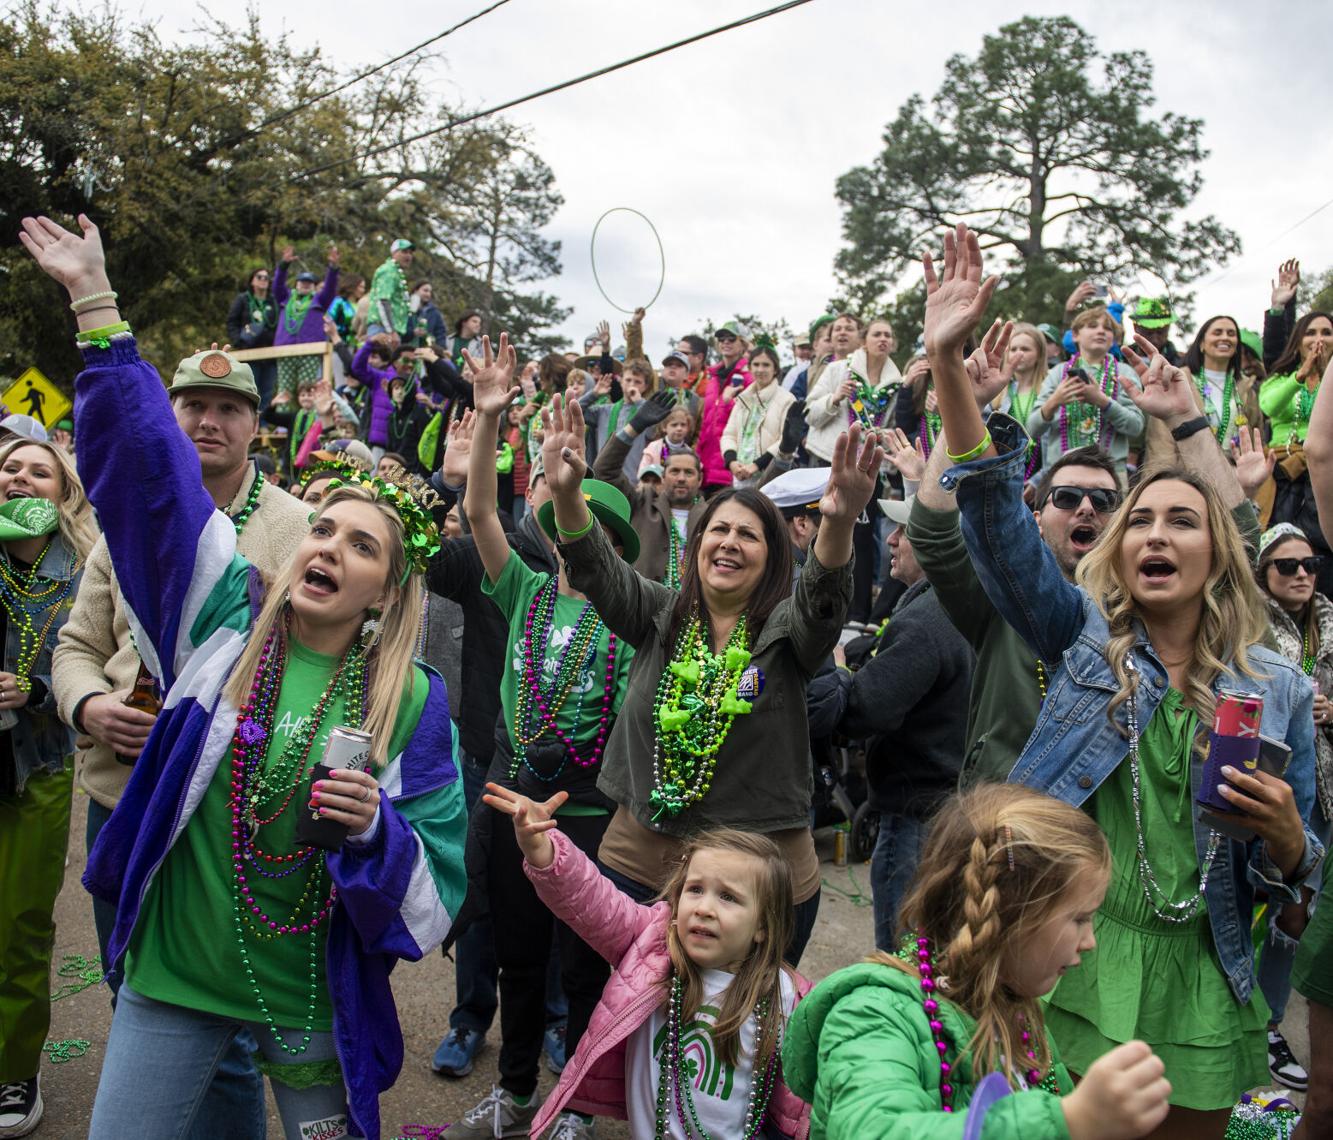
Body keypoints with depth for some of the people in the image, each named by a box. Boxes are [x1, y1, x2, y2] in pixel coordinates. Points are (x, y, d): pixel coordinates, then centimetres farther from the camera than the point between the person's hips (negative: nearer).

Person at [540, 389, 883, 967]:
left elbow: (822, 595, -25)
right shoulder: (659, 615, 3)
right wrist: (565, 491, -29)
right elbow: (596, 568, -11)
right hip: (639, 861, 2)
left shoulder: (785, 631, -5)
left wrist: (838, 525, -47)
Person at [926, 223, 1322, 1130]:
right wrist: (948, 360, -25)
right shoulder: (1083, 635, -1)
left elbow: (1293, 874, 8)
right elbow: (998, 514, -15)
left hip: (1195, 994, 2)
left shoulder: (1278, 690, 2)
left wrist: (1285, 836, -17)